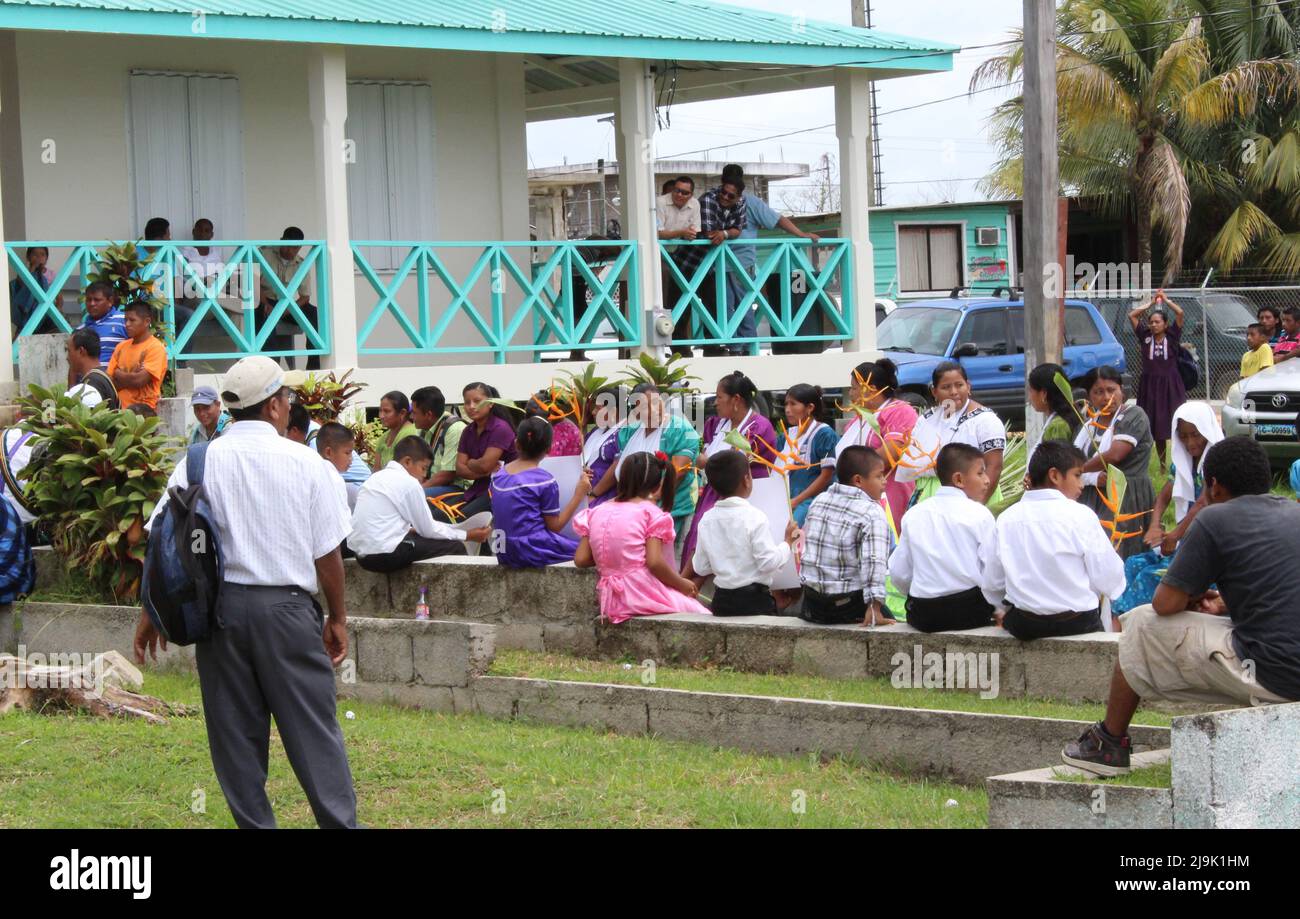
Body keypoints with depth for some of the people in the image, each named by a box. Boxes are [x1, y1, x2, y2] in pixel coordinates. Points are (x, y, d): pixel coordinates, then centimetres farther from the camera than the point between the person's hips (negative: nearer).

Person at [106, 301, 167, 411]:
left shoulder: (156, 348, -5)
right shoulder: (121, 346, 14)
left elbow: (139, 380, -15)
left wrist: (119, 374, 2)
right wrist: (129, 377, -8)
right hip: (121, 408, 5)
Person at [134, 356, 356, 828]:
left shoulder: (198, 463, 1)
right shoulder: (304, 462, -3)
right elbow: (327, 553, 0)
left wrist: (151, 613, 9)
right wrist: (337, 617, 10)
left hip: (219, 607, 2)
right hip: (287, 607, -2)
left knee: (235, 731, 9)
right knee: (313, 727, 2)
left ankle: (255, 822, 10)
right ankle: (340, 821, 0)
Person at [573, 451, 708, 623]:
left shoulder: (597, 512, 11)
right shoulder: (651, 512, -5)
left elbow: (581, 560, 7)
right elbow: (654, 562, -15)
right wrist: (682, 584, -2)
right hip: (645, 595, -7)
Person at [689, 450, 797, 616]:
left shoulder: (707, 520, 3)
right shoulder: (754, 517, -13)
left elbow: (700, 568, 9)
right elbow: (769, 563, -15)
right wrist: (788, 542, -2)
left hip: (722, 602, 5)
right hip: (754, 600, -5)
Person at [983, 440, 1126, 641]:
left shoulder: (1006, 519, 1)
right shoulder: (1080, 515, -9)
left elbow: (991, 583, 4)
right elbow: (1109, 581, -8)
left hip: (1021, 625, 4)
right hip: (1075, 623, -4)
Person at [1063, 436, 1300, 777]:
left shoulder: (1216, 519, -5)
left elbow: (1166, 603, -2)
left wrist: (1192, 597, 19)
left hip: (1273, 677, -7)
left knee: (1143, 624, 12)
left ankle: (1110, 744, 25)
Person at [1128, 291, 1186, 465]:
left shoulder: (1172, 337, 0)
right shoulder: (1146, 337, 6)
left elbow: (1180, 313, -10)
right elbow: (1132, 315, 4)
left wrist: (1165, 299, 3)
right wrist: (1151, 303, 9)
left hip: (1170, 386, -3)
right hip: (1150, 385, 3)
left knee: (1175, 425, -9)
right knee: (1155, 427, 7)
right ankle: (1162, 464, 17)